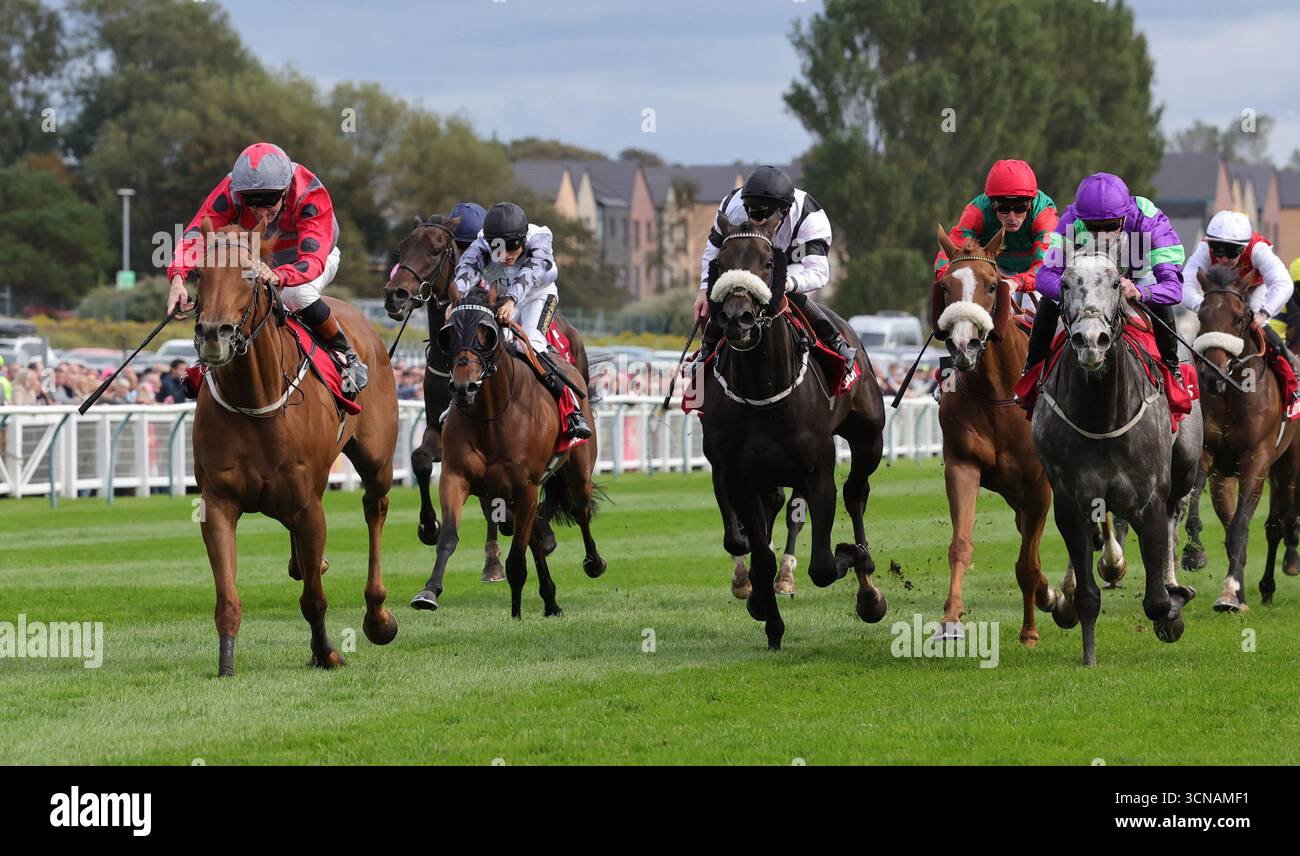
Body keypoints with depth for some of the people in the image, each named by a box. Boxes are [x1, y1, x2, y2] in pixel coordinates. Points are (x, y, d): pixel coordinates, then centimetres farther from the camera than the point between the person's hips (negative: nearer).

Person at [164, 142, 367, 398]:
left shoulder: (311, 194, -38)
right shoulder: (229, 192, -31)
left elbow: (313, 260, -49)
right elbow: (196, 235, -40)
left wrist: (277, 276, -70)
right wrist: (178, 278, -61)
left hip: (311, 255, -3)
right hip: (258, 261, 3)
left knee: (296, 292, -36)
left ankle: (346, 355, -13)